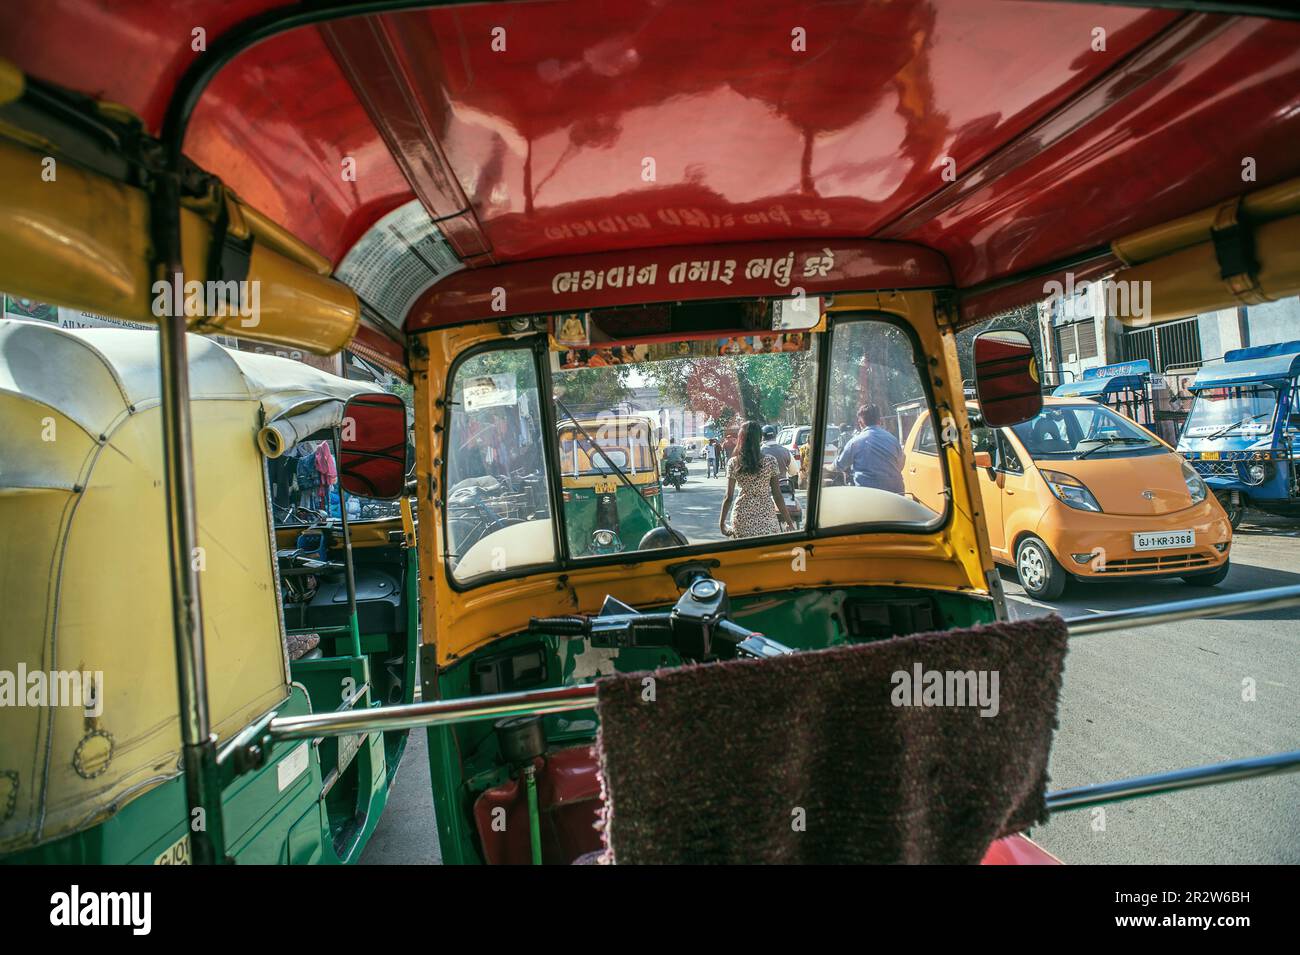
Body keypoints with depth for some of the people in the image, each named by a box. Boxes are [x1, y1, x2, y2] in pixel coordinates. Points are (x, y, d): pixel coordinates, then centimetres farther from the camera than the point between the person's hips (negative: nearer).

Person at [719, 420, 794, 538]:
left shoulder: (733, 463, -4)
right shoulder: (770, 461, -5)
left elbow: (728, 498, -3)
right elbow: (777, 496, -3)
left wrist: (722, 521, 8)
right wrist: (788, 520, 6)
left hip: (742, 516, 1)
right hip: (766, 516, -1)